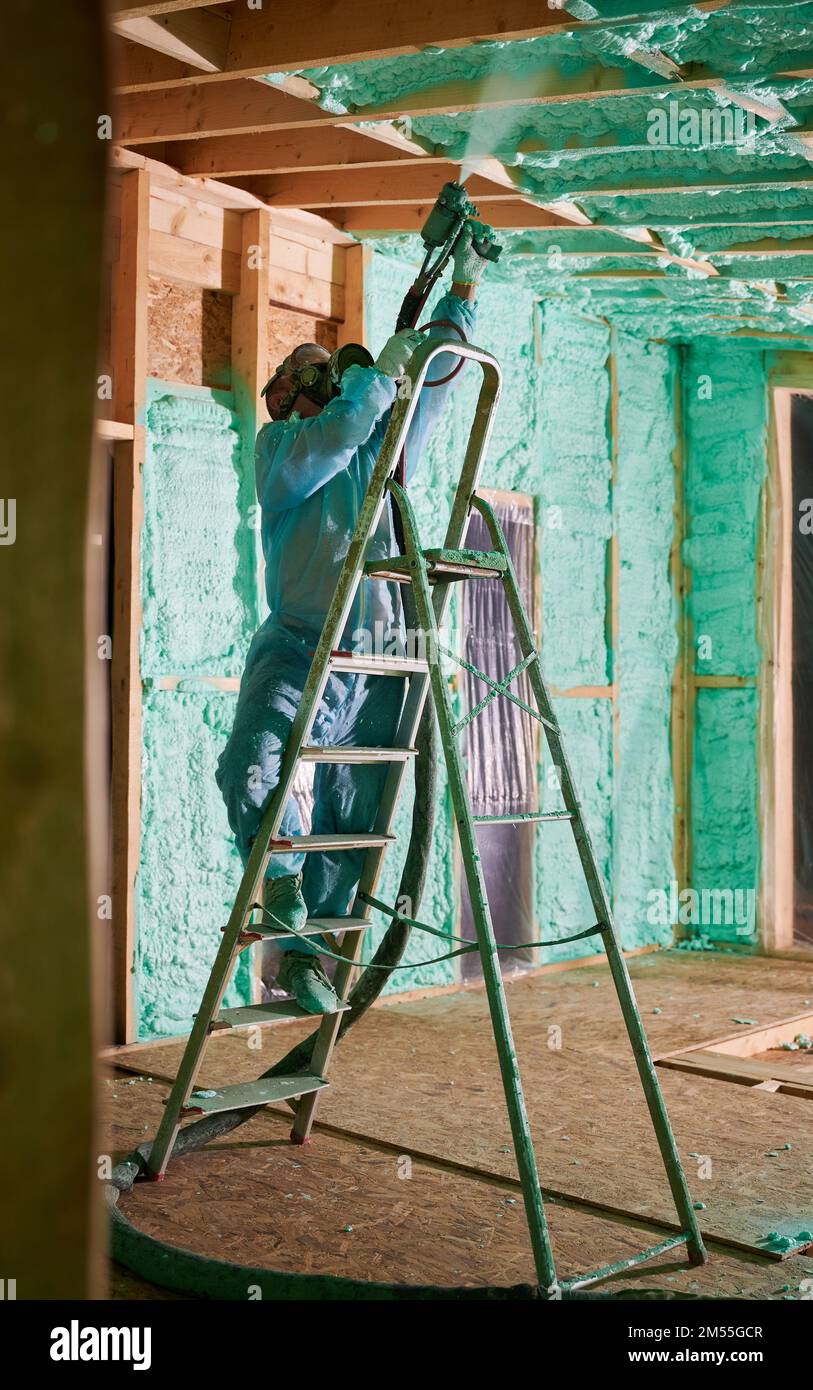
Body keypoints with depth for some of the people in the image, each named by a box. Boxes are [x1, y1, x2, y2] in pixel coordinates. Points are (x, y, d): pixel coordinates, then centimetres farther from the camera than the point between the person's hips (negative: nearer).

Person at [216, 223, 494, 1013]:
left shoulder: (380, 445, 21)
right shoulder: (279, 446, 6)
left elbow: (433, 379, 24)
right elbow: (336, 434, -14)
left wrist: (461, 293, 22)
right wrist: (381, 369, -5)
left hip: (378, 664, 5)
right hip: (300, 648, -4)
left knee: (351, 816, 5)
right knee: (251, 765, -30)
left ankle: (303, 953, 16)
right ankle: (281, 880, -6)